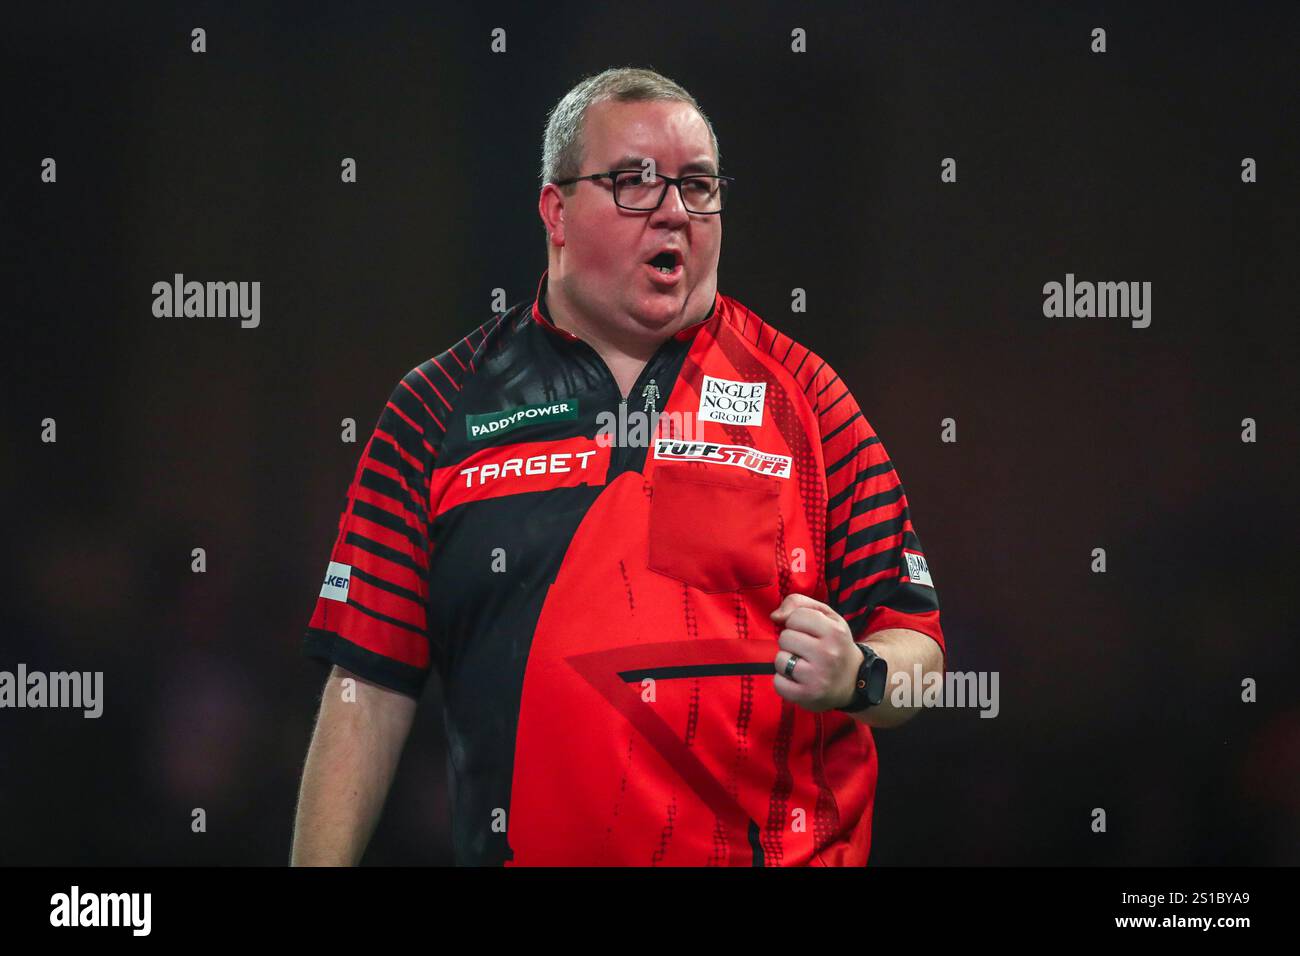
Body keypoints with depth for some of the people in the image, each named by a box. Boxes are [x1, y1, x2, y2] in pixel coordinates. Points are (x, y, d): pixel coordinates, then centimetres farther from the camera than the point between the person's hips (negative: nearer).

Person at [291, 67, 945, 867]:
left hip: (785, 847, 0)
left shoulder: (801, 397, 3)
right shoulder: (442, 409, 3)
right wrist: (323, 861, -7)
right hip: (527, 846, 0)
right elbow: (369, 686, 0)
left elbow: (914, 649, 2)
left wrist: (856, 680, -19)